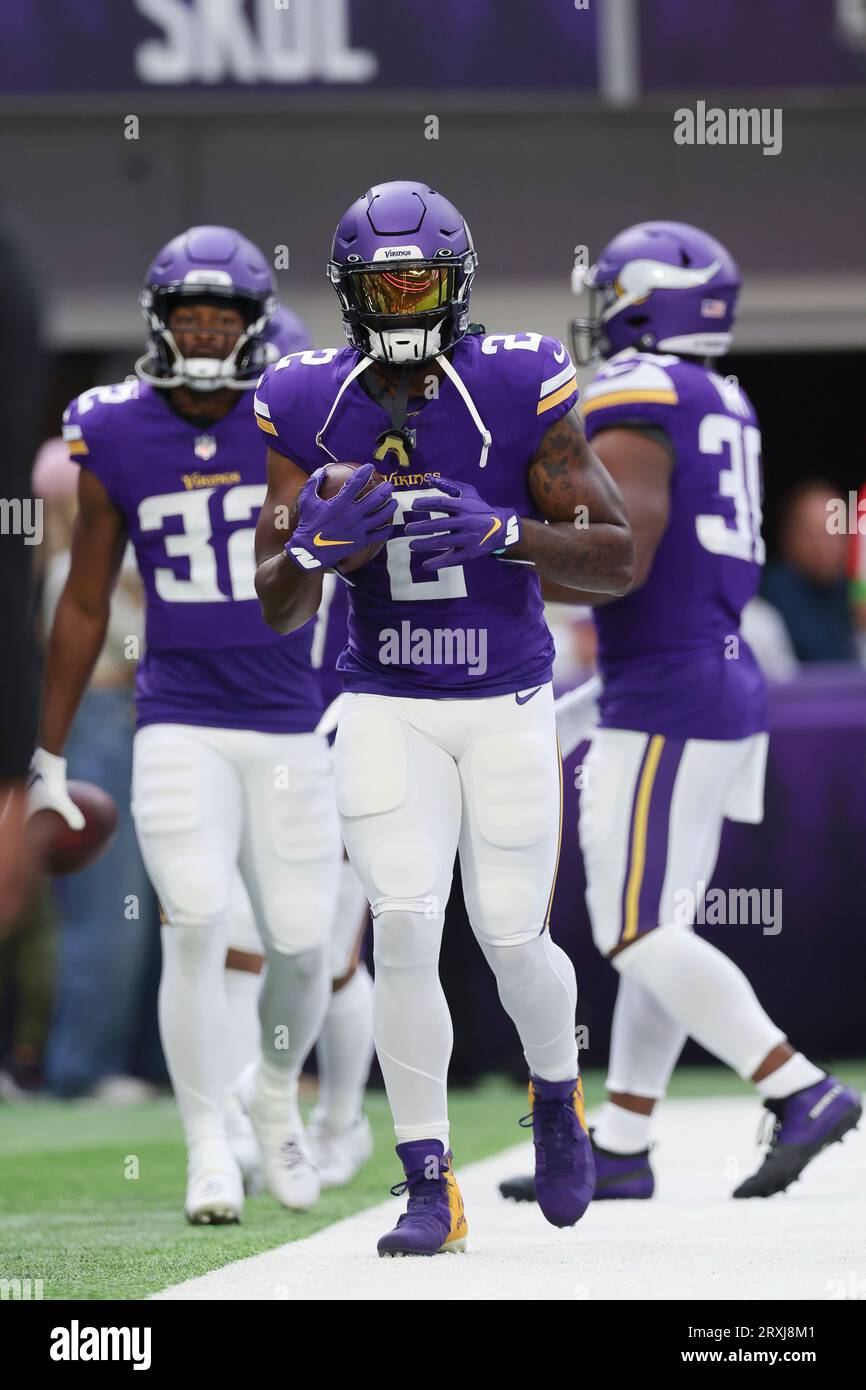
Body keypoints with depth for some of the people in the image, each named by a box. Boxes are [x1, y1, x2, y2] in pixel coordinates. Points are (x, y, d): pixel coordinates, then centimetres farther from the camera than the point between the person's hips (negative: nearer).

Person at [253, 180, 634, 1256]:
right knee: (403, 929, -12)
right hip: (386, 711, 1)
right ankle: (429, 1189, -3)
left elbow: (619, 562, -8)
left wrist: (503, 531, -24)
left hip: (508, 706, -1)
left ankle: (556, 1096, 34)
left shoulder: (519, 389, -9)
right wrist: (318, 544, -23)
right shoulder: (308, 406, -3)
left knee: (512, 937, 0)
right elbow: (276, 609, 0)